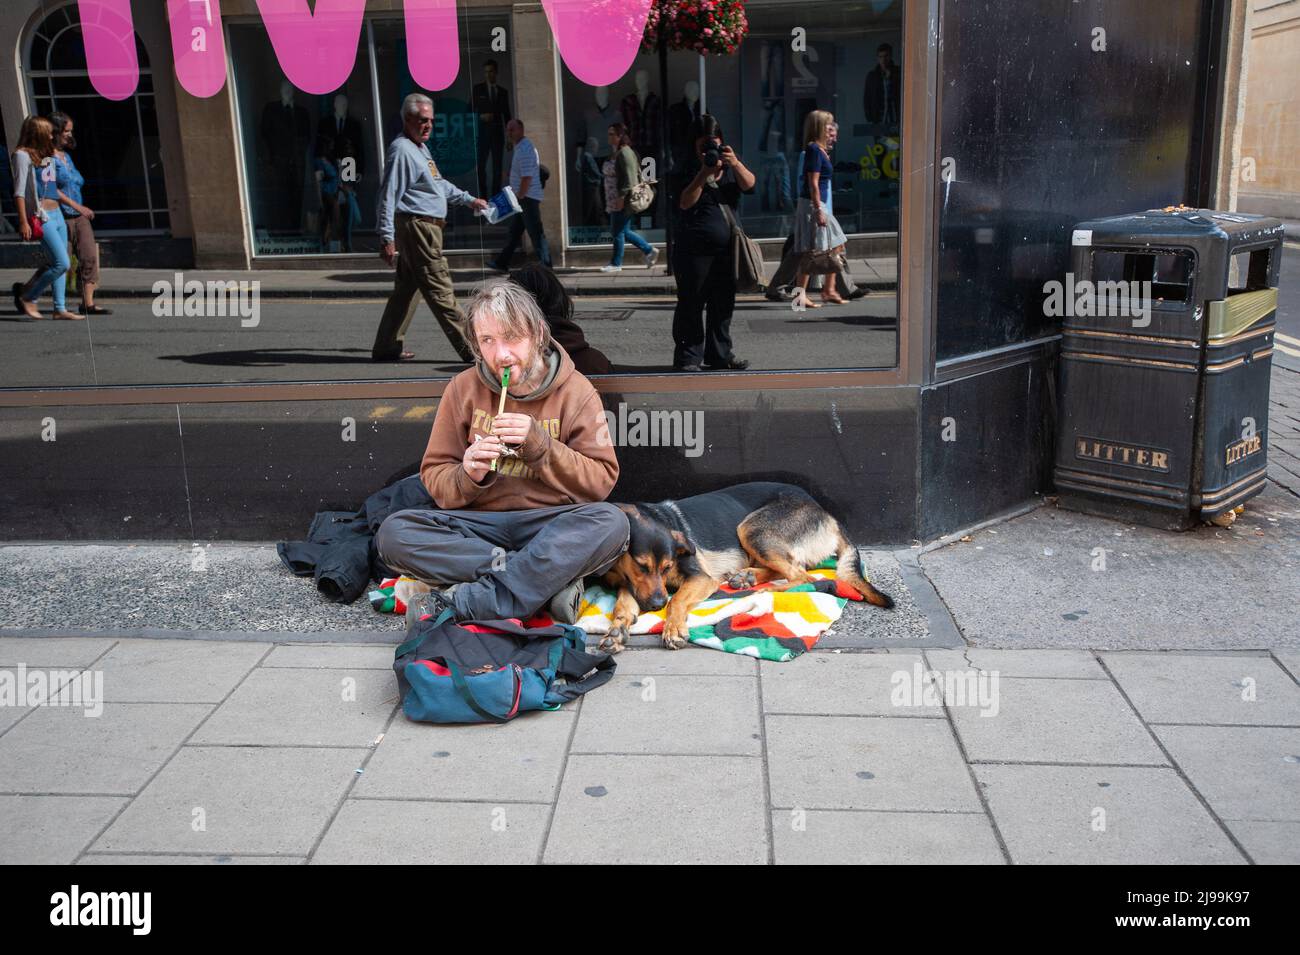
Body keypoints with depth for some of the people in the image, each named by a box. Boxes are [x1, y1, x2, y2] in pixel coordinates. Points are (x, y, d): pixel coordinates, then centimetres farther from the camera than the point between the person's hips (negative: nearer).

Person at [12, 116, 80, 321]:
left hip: (57, 214, 8)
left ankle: (60, 309, 10)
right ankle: (28, 298, 1)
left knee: (60, 265, 7)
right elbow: (19, 191, -11)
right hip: (42, 217, -8)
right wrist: (23, 221, -17)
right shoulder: (23, 155, -6)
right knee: (62, 263, -13)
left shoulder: (47, 155, 17)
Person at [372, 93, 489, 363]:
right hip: (416, 227, -11)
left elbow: (439, 184, 35)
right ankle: (471, 349, -10)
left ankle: (386, 347, 18)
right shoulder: (401, 150, -12)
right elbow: (388, 196, -17)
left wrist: (469, 200, 38)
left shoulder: (421, 149, 20)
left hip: (427, 228, 11)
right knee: (440, 289, -10)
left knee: (406, 288, 13)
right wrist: (387, 238, -23)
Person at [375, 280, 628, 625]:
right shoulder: (463, 389, 4)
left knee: (611, 522, -32)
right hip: (477, 525, 2)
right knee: (393, 533, -25)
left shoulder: (576, 392, 0)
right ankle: (550, 581, -27)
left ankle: (462, 602, -30)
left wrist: (540, 445, -18)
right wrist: (468, 476, -17)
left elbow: (602, 481, -5)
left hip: (550, 527, -1)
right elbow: (435, 478, 6)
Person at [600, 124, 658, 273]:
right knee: (623, 231, 14)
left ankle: (616, 264, 8)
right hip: (615, 201, 10)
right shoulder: (616, 154, 16)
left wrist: (622, 197, -24)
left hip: (623, 201, -10)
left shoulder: (625, 153, -14)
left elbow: (630, 178, -21)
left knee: (618, 232, -2)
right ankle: (649, 250, 22)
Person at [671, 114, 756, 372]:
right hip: (694, 247, -4)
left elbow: (748, 184, -5)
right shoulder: (689, 169, -1)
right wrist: (704, 174, -23)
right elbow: (685, 203, -14)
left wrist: (736, 164, -22)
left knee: (723, 302, 10)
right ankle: (688, 357, 3)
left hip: (726, 246, 4)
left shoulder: (729, 165, 12)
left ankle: (720, 353, 21)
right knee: (691, 303, -2)